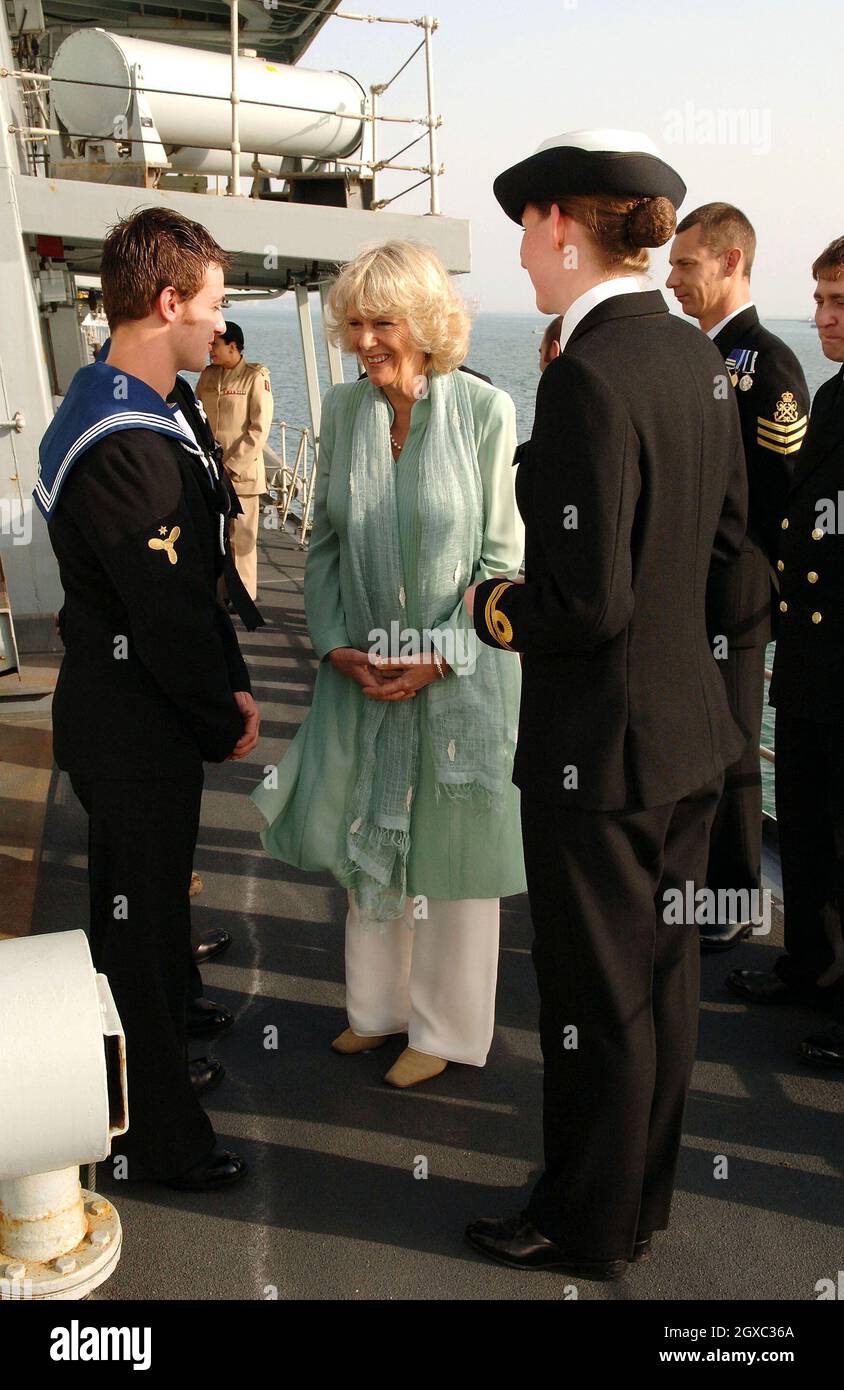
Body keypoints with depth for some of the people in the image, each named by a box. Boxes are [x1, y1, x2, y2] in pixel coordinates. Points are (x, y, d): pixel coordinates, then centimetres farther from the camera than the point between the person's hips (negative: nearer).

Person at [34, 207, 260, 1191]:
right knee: (140, 918, 4)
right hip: (133, 728, -10)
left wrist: (228, 684, 7)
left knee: (147, 906, 23)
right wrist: (225, 719, -11)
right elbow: (169, 615, -24)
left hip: (136, 712, 10)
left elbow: (194, 580, 12)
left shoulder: (142, 418, 10)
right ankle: (160, 1137, 22)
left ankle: (160, 1065, 44)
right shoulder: (124, 445, -25)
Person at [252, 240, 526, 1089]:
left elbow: (503, 558, -8)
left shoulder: (485, 411, -11)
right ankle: (378, 1004, 36)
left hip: (459, 674, -4)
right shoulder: (342, 410, 2)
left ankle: (445, 1027, 27)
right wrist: (336, 643, -5)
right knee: (367, 836, 16)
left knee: (451, 847, 8)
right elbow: (324, 542, 7)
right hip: (363, 670, 4)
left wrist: (440, 656, -14)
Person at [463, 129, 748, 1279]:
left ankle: (591, 1227, 30)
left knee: (597, 998, 9)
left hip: (601, 744, -9)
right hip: (691, 722, 9)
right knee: (663, 969, 21)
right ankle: (645, 1189, 41)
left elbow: (590, 603, -25)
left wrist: (495, 608, -8)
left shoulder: (591, 376, -23)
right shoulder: (696, 356, 3)